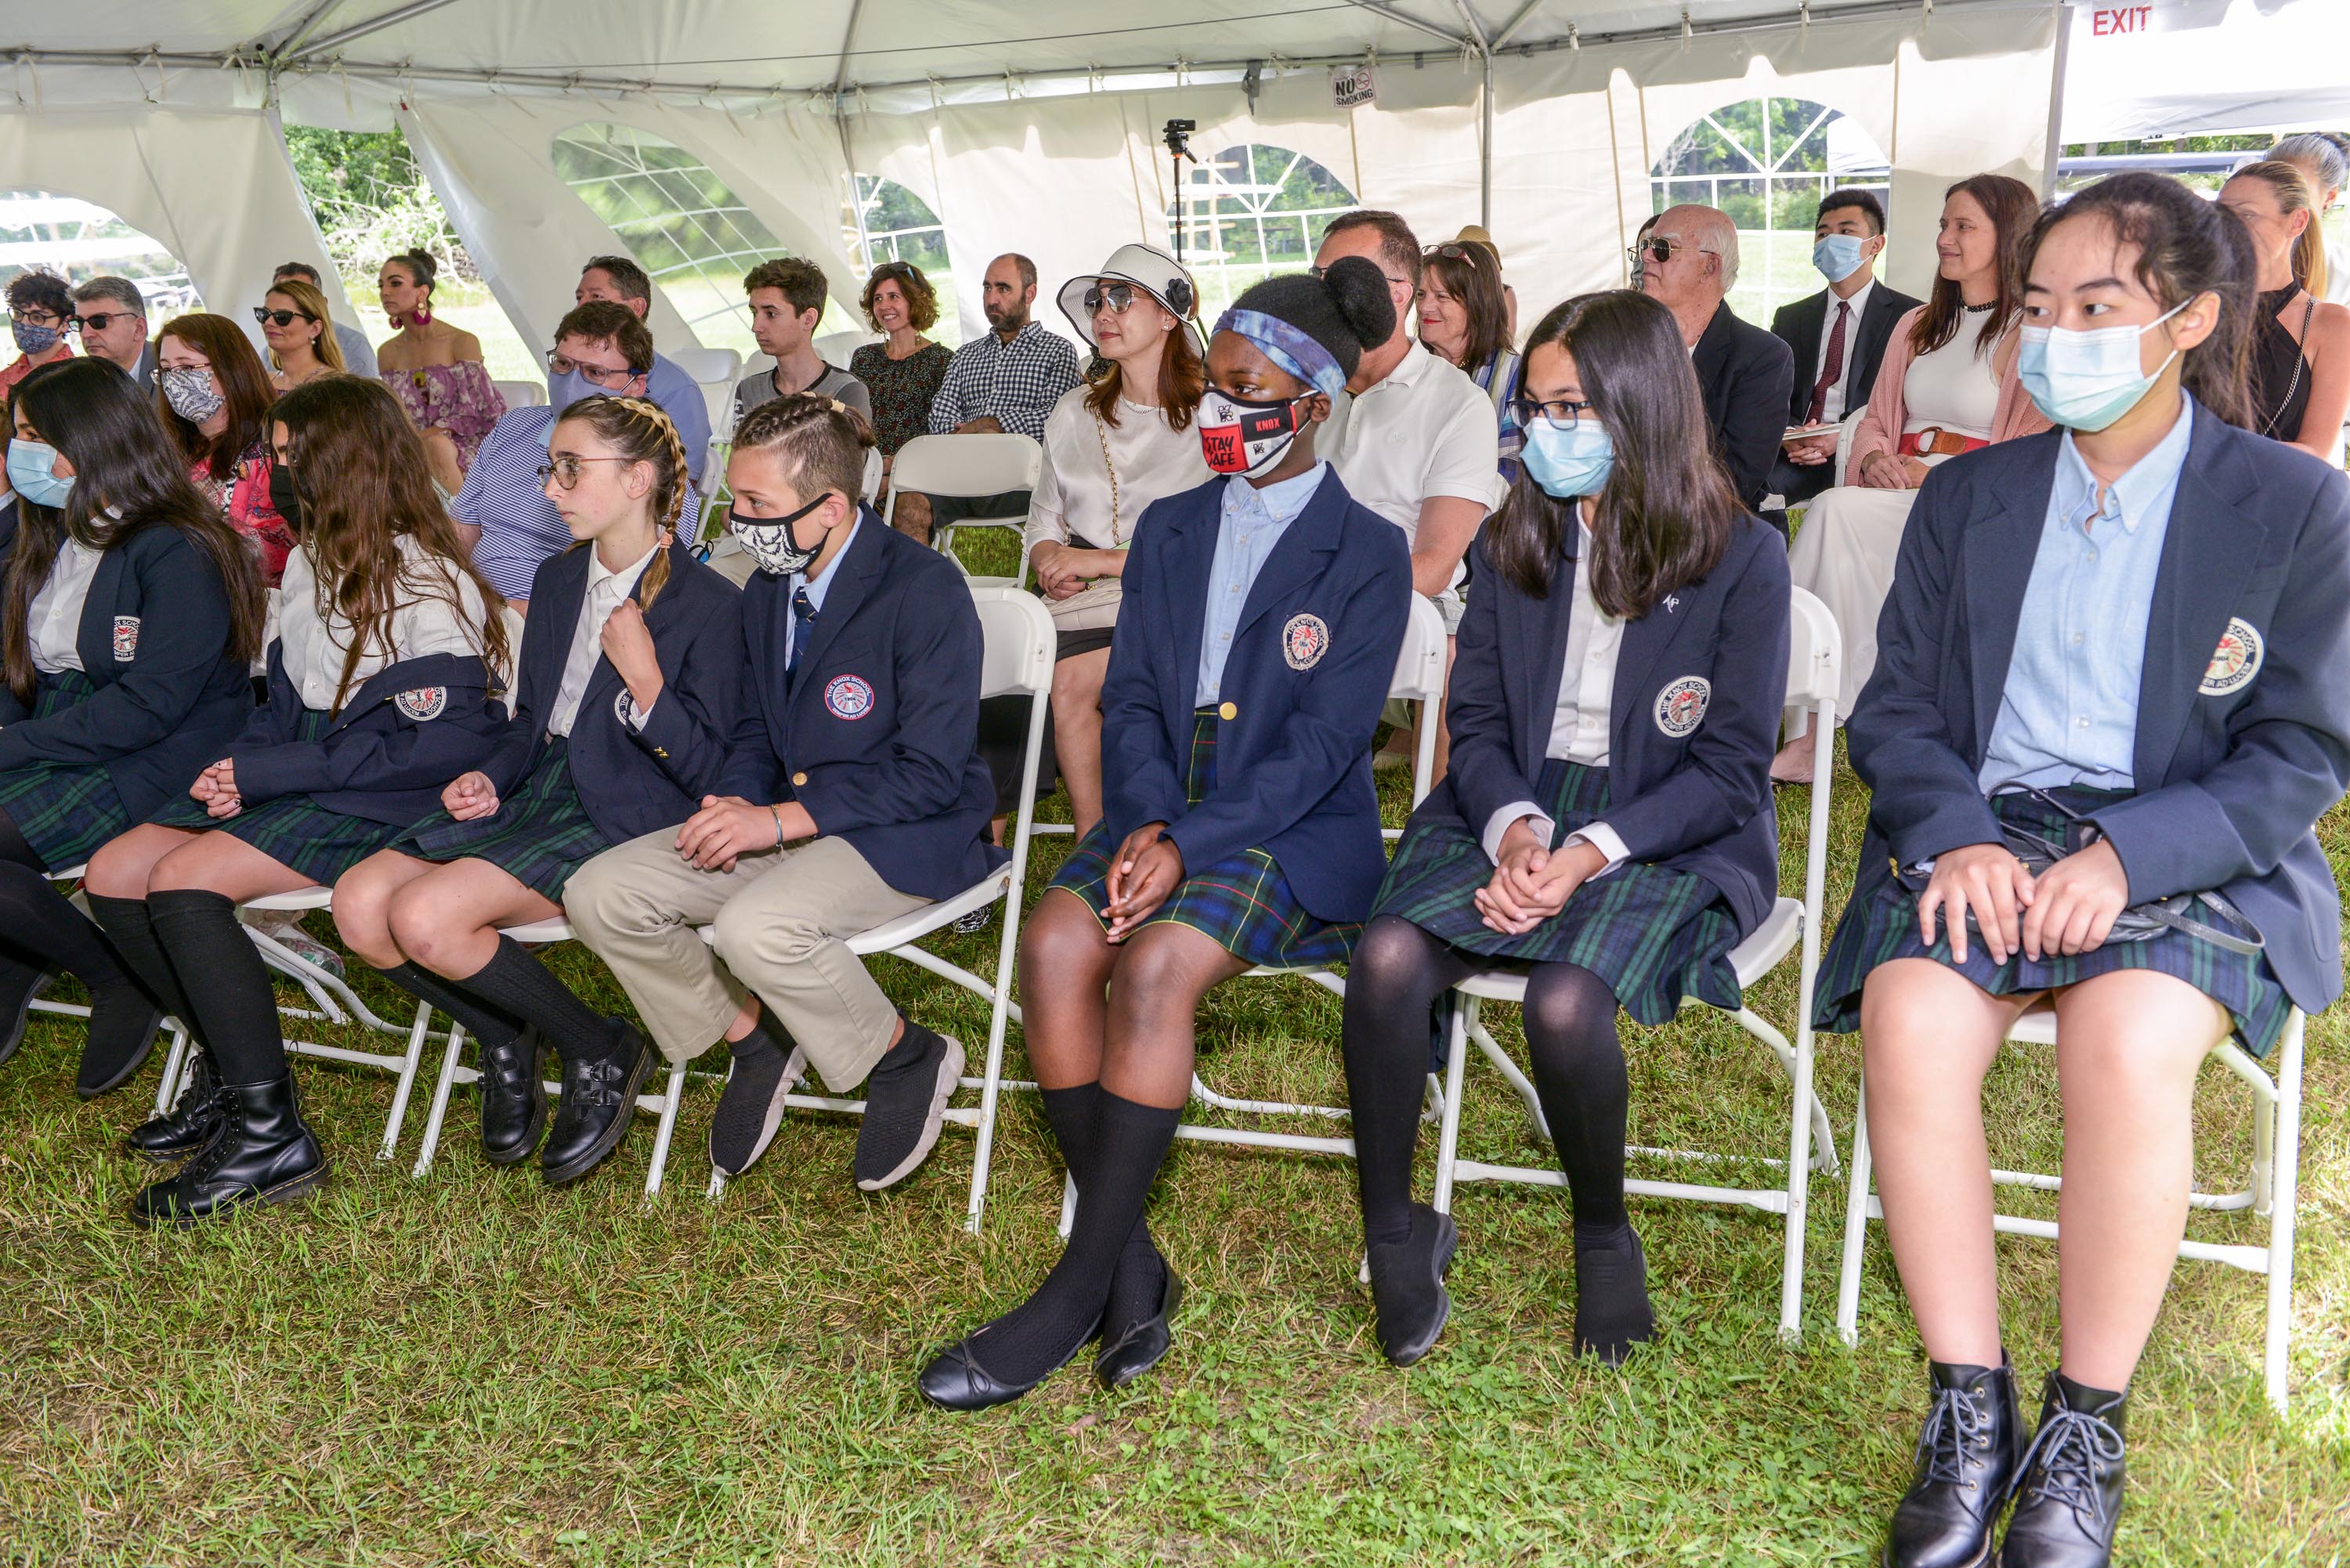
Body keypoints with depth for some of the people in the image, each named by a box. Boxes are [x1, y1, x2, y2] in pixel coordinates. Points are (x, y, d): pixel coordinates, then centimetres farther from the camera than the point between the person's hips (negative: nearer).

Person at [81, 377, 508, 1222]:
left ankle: (269, 1134, -19)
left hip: (380, 806, -9)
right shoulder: (311, 561, 14)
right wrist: (236, 766, -3)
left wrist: (266, 769, -20)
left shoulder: (428, 585, -15)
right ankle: (230, 1065, 12)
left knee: (183, 883, -26)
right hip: (297, 785, 9)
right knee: (112, 877, -3)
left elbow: (443, 745, -22)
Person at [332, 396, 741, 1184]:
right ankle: (507, 1041, 10)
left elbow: (712, 775, -11)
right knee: (359, 903, -13)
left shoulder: (709, 604, -10)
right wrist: (490, 779, 4)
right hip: (537, 791, 8)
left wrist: (645, 683, -23)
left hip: (628, 819, -8)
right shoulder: (558, 578, 15)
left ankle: (602, 1052, -4)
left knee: (424, 916, -25)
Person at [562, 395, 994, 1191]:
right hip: (788, 819, 8)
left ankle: (908, 1057, -9)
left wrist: (780, 820, -22)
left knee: (756, 926, -35)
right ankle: (752, 1037, 10)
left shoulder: (926, 588, -17)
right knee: (599, 894, -8)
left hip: (907, 835, -8)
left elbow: (933, 775, -19)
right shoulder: (767, 590, 8)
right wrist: (734, 801, -5)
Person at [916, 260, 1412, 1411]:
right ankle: (1131, 1267, -17)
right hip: (1166, 814, 5)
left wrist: (1187, 844, -20)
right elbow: (1130, 699, 9)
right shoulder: (1169, 529, 15)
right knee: (1056, 941, -25)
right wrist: (1147, 820, -11)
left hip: (1296, 834, -4)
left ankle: (1078, 1293, -22)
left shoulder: (1366, 555, -1)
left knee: (1154, 963, -31)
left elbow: (1324, 742, -10)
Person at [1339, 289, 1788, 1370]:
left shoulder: (1740, 558, -4)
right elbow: (1477, 721, 9)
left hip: (1668, 836, -4)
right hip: (1515, 812, 4)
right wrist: (1515, 827, -13)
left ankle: (1605, 1238, -2)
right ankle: (1393, 1236, -7)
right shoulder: (1515, 542, 11)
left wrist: (1589, 851, -20)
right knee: (1387, 957, -26)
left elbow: (1730, 771, -6)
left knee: (1563, 999, -33)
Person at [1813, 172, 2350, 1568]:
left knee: (2130, 1044, -34)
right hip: (1983, 835, 3)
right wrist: (1957, 834, -11)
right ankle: (1970, 1413, -15)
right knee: (1912, 1020, -29)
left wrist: (2125, 855, -17)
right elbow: (1896, 712, 10)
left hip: (2192, 856, -2)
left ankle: (2088, 1434, -15)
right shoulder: (1967, 498, 13)